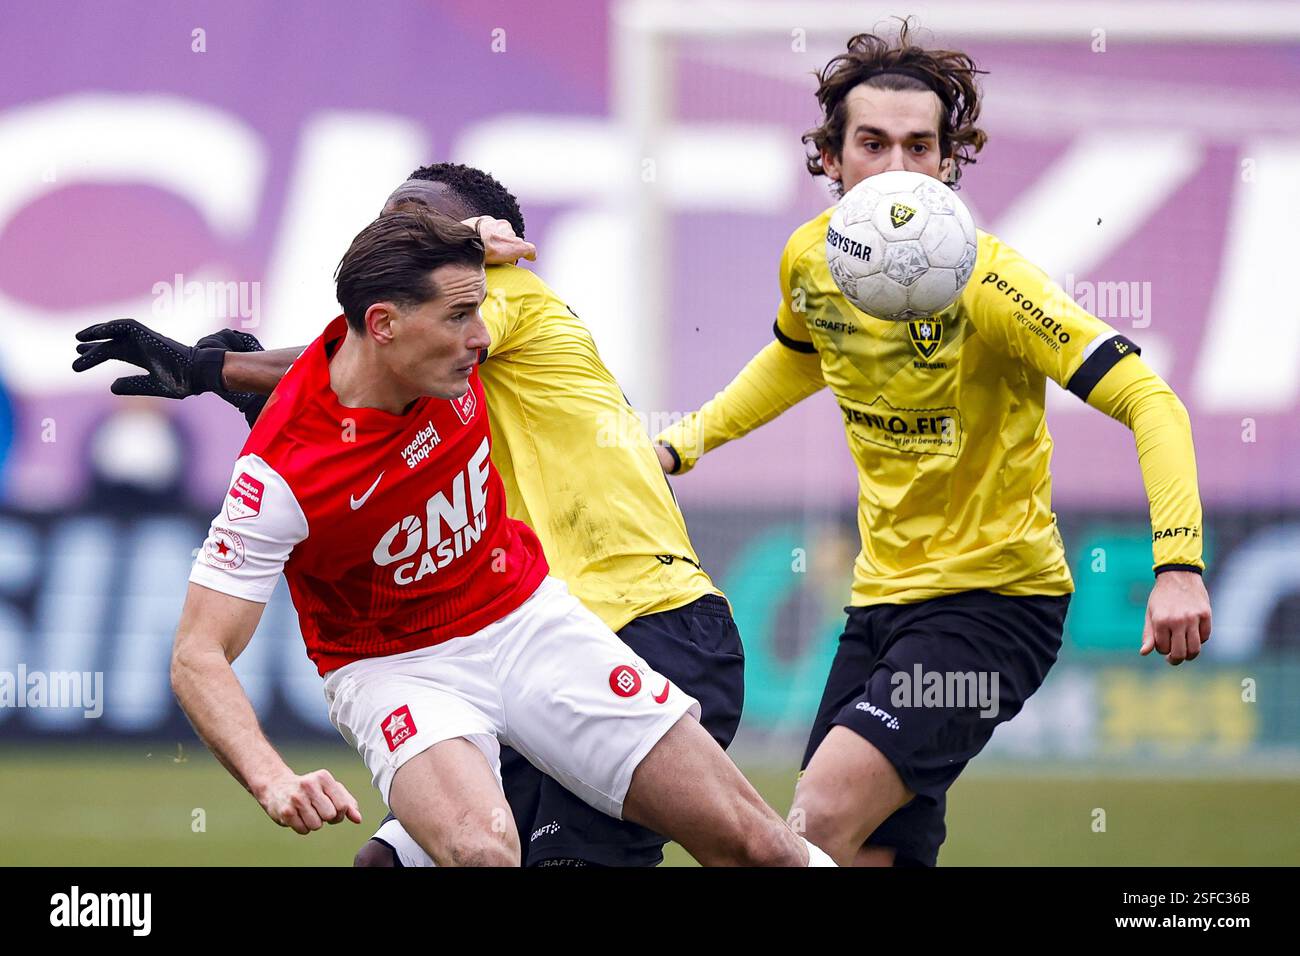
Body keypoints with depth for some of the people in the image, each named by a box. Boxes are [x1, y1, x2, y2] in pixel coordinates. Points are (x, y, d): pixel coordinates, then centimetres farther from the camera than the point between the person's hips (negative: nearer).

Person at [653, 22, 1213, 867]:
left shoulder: (984, 282, -20)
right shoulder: (811, 258, 0)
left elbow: (1148, 401, -24)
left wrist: (1178, 564, -35)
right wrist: (682, 442, 20)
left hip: (996, 600, -7)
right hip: (882, 599, 7)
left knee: (818, 828, -23)